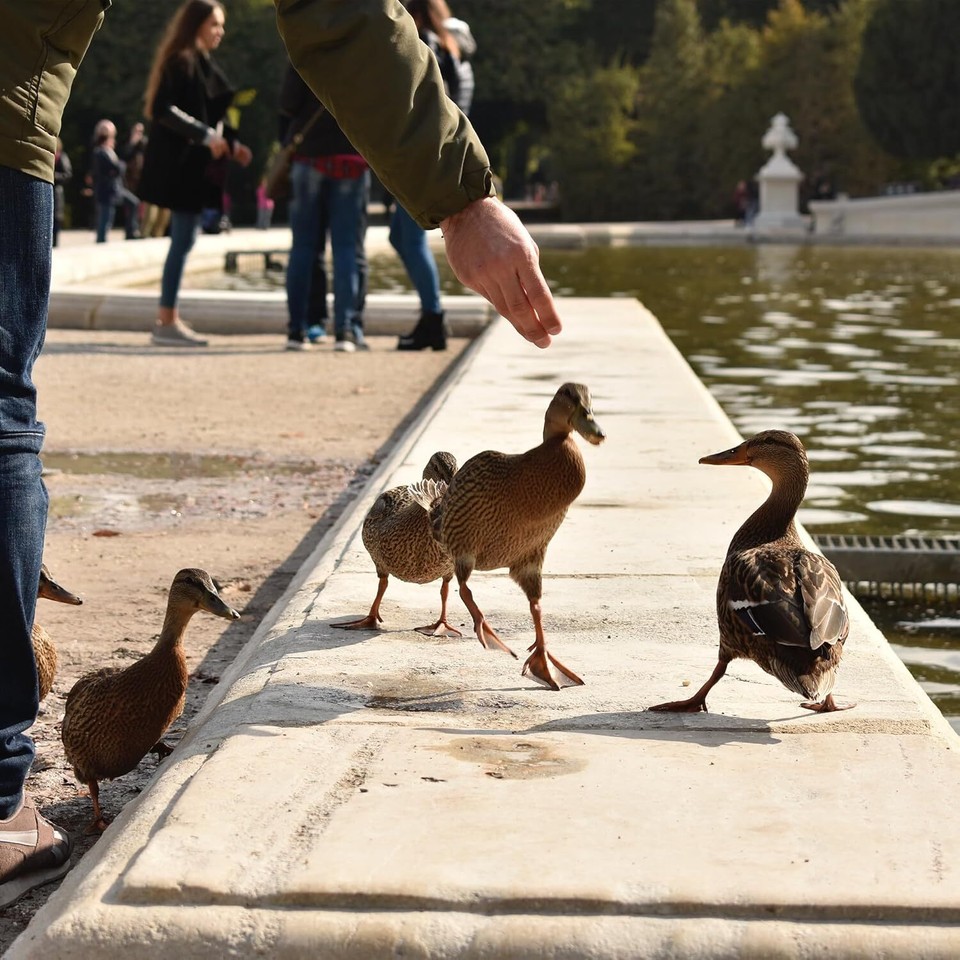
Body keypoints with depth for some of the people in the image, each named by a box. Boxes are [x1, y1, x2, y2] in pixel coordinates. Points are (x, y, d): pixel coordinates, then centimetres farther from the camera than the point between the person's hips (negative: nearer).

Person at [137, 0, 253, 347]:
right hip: (180, 163, -10)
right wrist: (206, 136, -25)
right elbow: (164, 109, -20)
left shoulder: (200, 62, 18)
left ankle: (168, 318, 13)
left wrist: (231, 143, 13)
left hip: (193, 163, 10)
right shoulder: (181, 61, -11)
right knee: (183, 239, -10)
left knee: (182, 240, 10)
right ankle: (167, 322, -9)